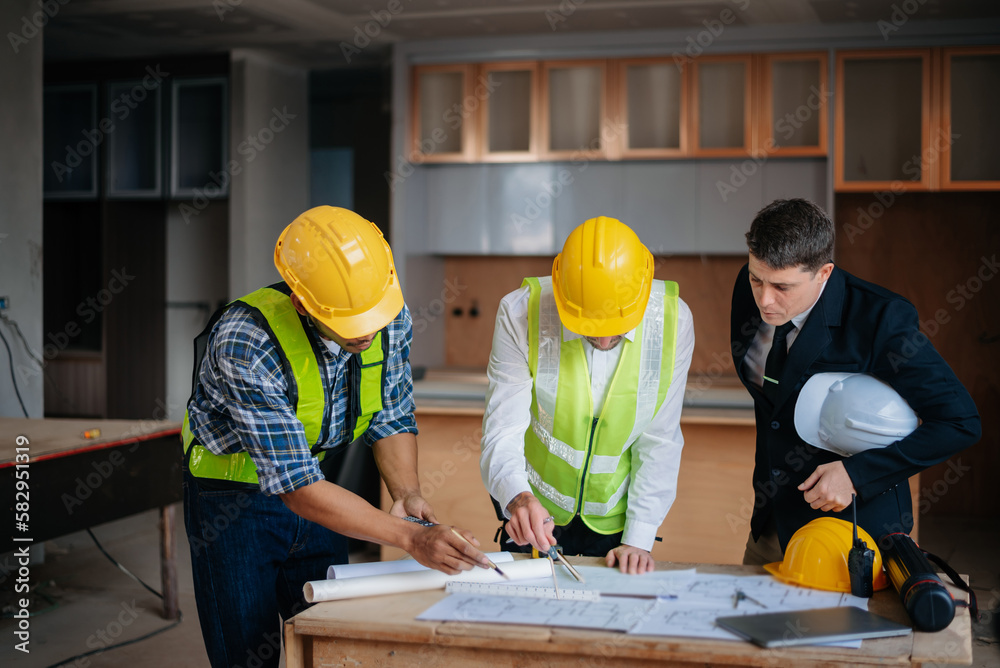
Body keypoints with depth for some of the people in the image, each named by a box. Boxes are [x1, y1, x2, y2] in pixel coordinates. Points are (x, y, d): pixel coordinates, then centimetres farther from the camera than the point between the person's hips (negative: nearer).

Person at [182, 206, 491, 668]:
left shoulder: (390, 317, -19)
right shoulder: (248, 344, -36)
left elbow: (391, 418, -2)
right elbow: (295, 484, -36)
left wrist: (406, 494, -20)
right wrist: (411, 538, -40)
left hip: (315, 477, 5)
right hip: (234, 497, -5)